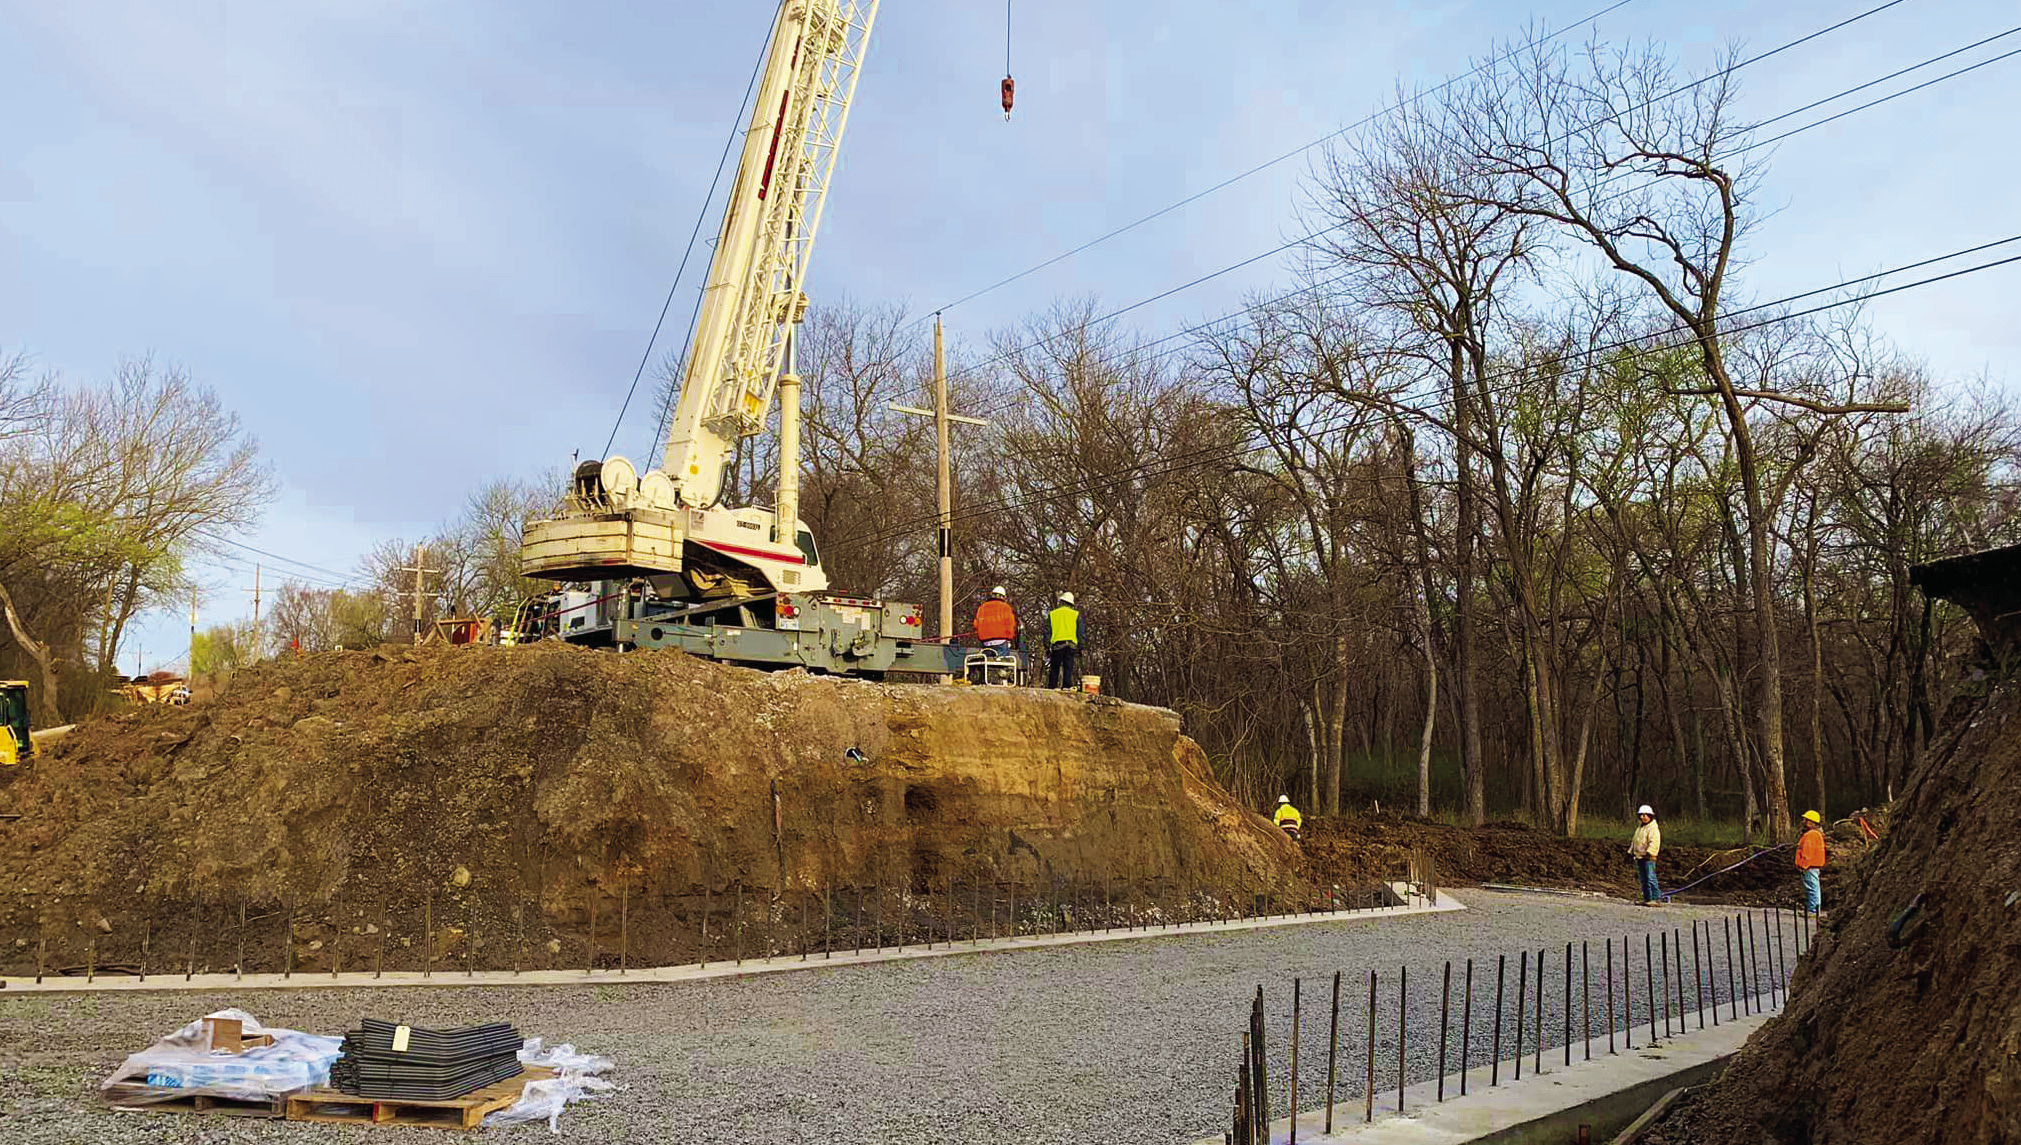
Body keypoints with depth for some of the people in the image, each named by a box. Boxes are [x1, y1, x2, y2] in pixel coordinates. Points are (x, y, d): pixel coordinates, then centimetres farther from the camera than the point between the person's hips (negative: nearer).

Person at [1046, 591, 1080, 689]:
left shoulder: (1052, 614, 12)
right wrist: (1080, 648, 9)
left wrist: (1047, 648, 11)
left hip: (1057, 644, 0)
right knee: (1068, 670, -1)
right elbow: (1080, 633, 7)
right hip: (1071, 645, 0)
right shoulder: (1076, 615, 11)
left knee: (1054, 670, 3)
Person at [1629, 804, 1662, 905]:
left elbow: (1654, 842, -19)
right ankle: (1647, 898, 15)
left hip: (1649, 858, -9)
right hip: (1639, 857, 9)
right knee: (1644, 879, 10)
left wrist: (1649, 852, -28)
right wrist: (1630, 852, 25)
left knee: (1650, 878, -13)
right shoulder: (1639, 829, 21)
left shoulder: (1653, 828, -8)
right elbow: (1634, 841, 30)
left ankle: (1656, 898, -12)